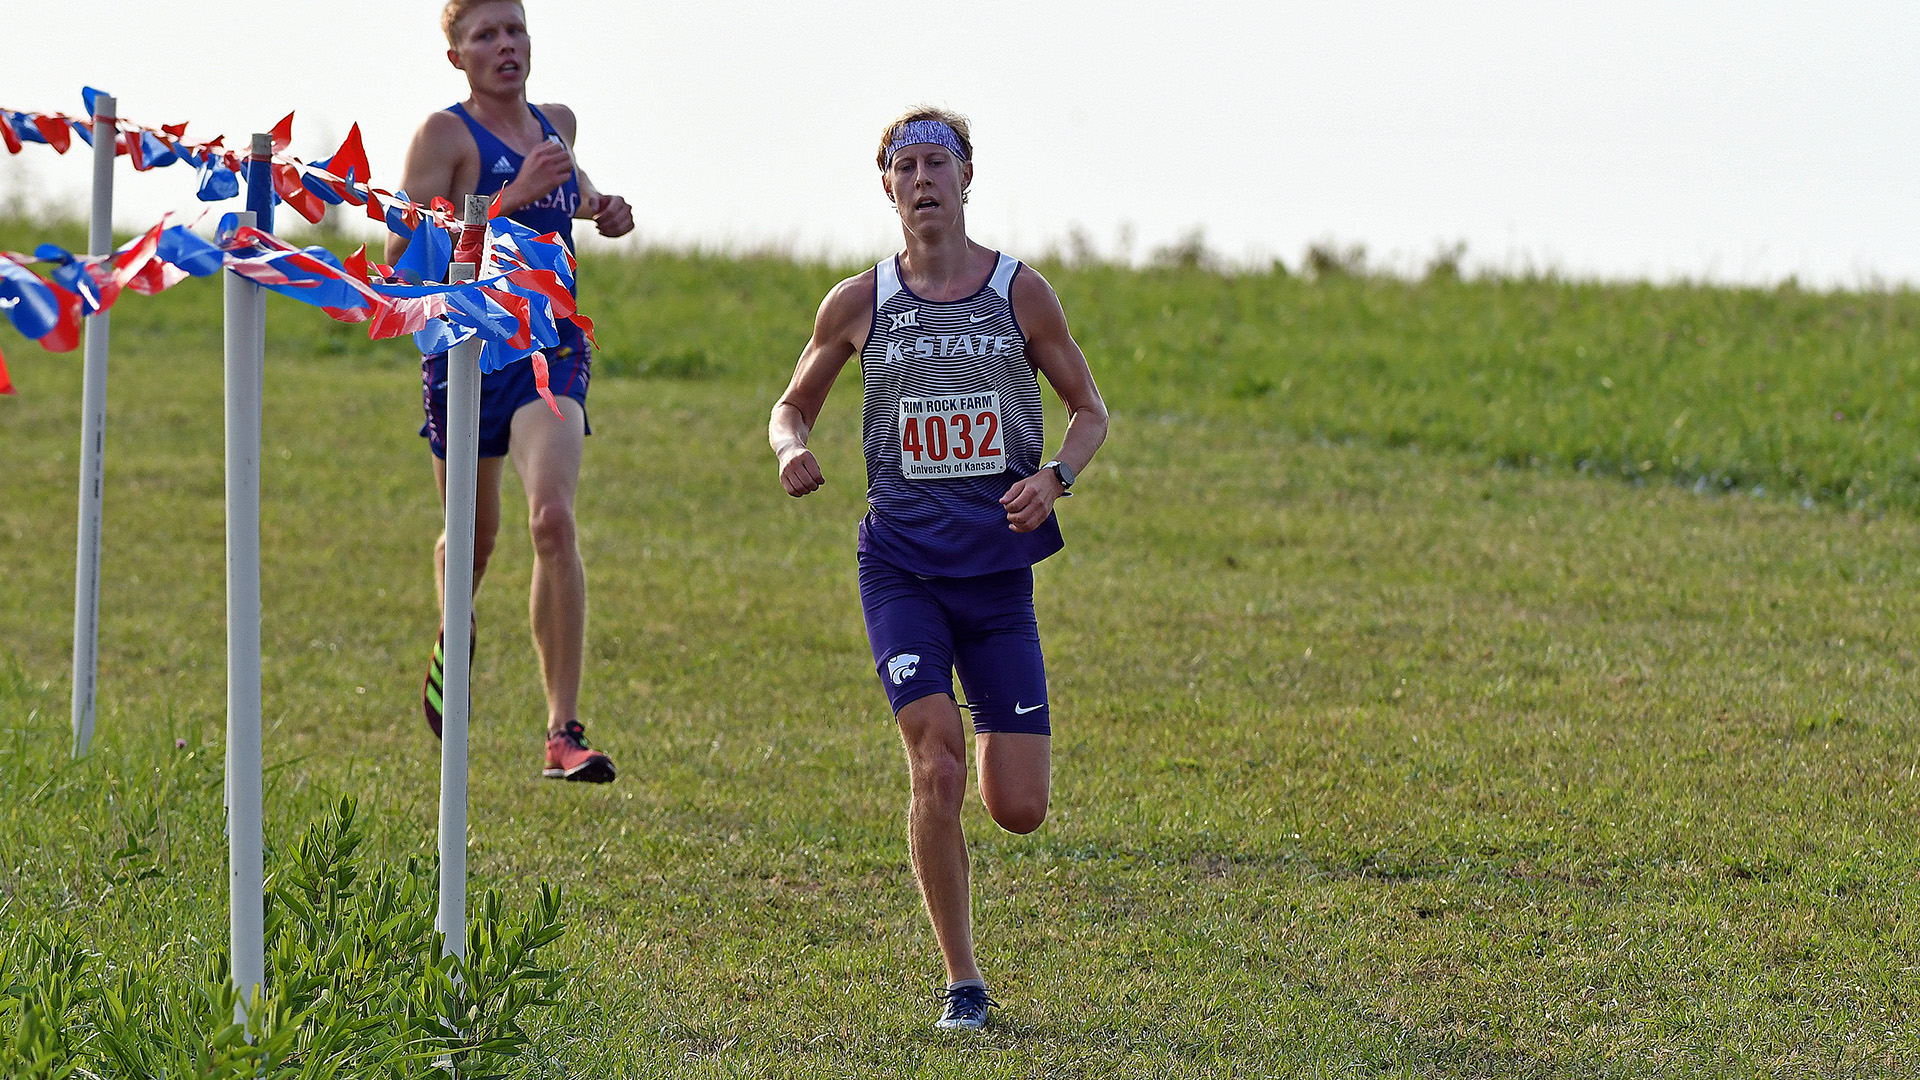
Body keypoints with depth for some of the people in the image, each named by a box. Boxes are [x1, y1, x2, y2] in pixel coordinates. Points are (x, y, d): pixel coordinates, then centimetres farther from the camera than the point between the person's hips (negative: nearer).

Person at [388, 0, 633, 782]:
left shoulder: (556, 125, 11)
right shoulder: (446, 133, -7)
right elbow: (405, 248, -18)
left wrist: (595, 208, 13)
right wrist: (511, 198, -24)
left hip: (551, 345, 2)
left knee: (552, 519, -19)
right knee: (475, 536, 13)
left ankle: (564, 731, -20)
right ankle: (452, 646, 50)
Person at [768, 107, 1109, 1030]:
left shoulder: (1021, 293, 1)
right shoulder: (858, 304, 3)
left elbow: (1089, 409, 11)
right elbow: (792, 406, 15)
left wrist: (1054, 476, -10)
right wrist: (791, 450, -9)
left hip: (998, 564, 1)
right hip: (901, 560, -1)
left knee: (1018, 809, -2)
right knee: (935, 764, -18)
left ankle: (993, 732, 37)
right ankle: (960, 978, -5)